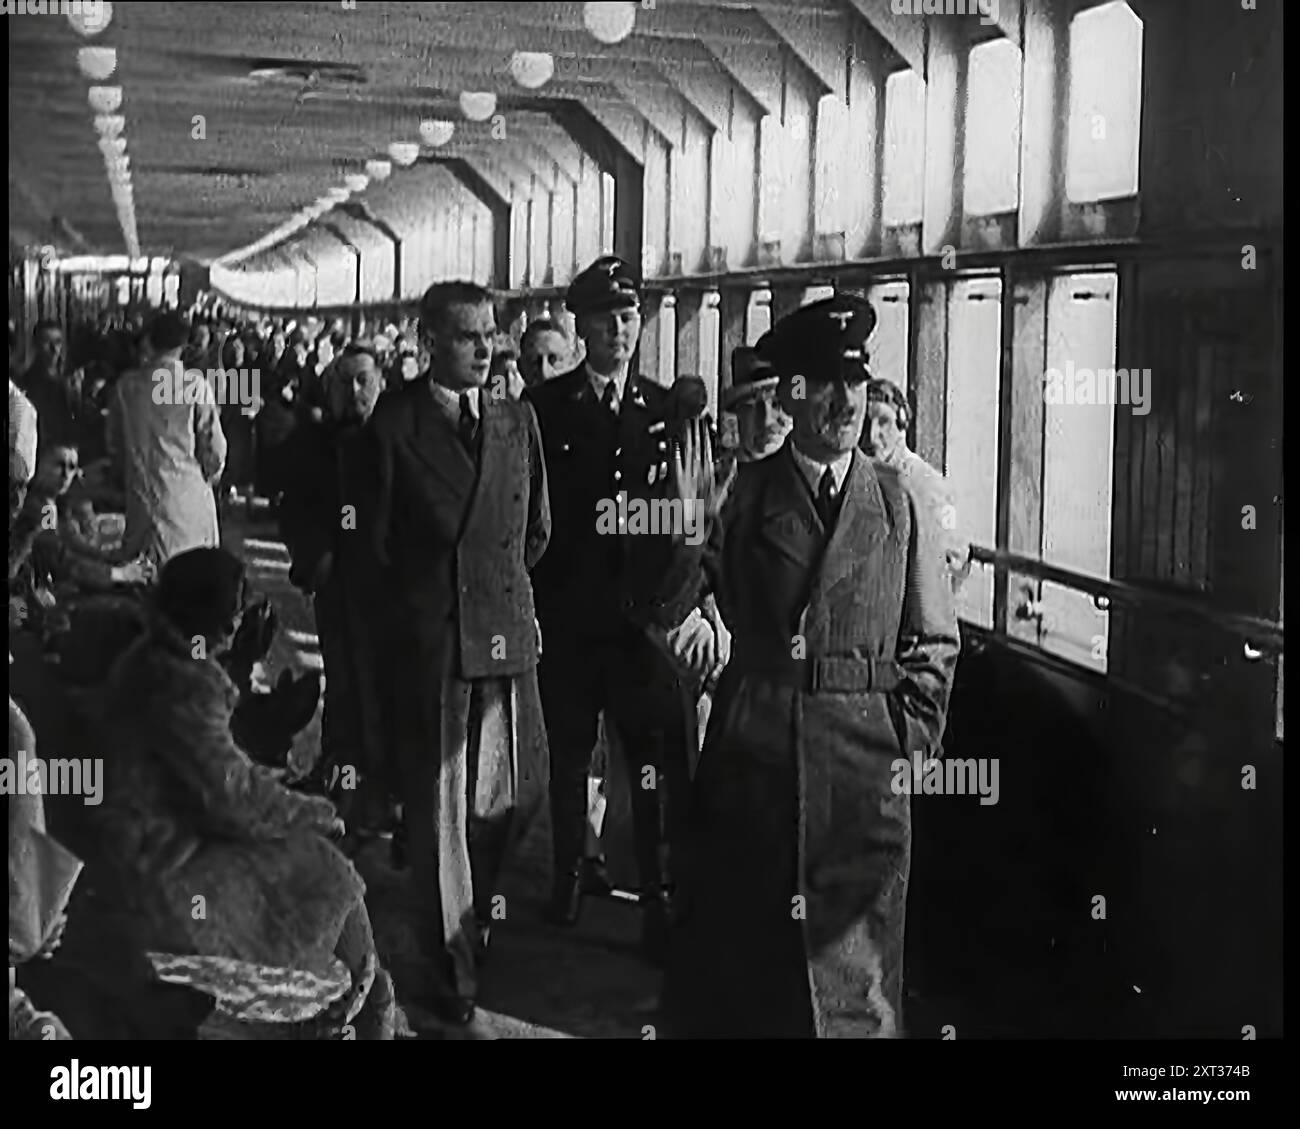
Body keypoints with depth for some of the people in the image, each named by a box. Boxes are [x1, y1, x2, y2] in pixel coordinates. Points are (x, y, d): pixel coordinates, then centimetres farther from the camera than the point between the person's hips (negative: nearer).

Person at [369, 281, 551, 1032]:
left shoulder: (519, 419, 7)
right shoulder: (395, 425, -6)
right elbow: (375, 538, 0)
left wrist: (500, 583, 14)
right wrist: (422, 592, 7)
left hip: (508, 631, 4)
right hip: (428, 636, -4)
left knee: (519, 788, 8)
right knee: (440, 803, 3)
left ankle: (472, 908, 35)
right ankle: (452, 966, 14)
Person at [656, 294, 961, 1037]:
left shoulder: (900, 504, 4)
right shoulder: (748, 493, 2)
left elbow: (935, 642, 8)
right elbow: (679, 612, -1)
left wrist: (913, 739, 0)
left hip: (866, 762, 0)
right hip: (754, 746, 0)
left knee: (857, 946, 8)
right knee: (737, 939, 9)